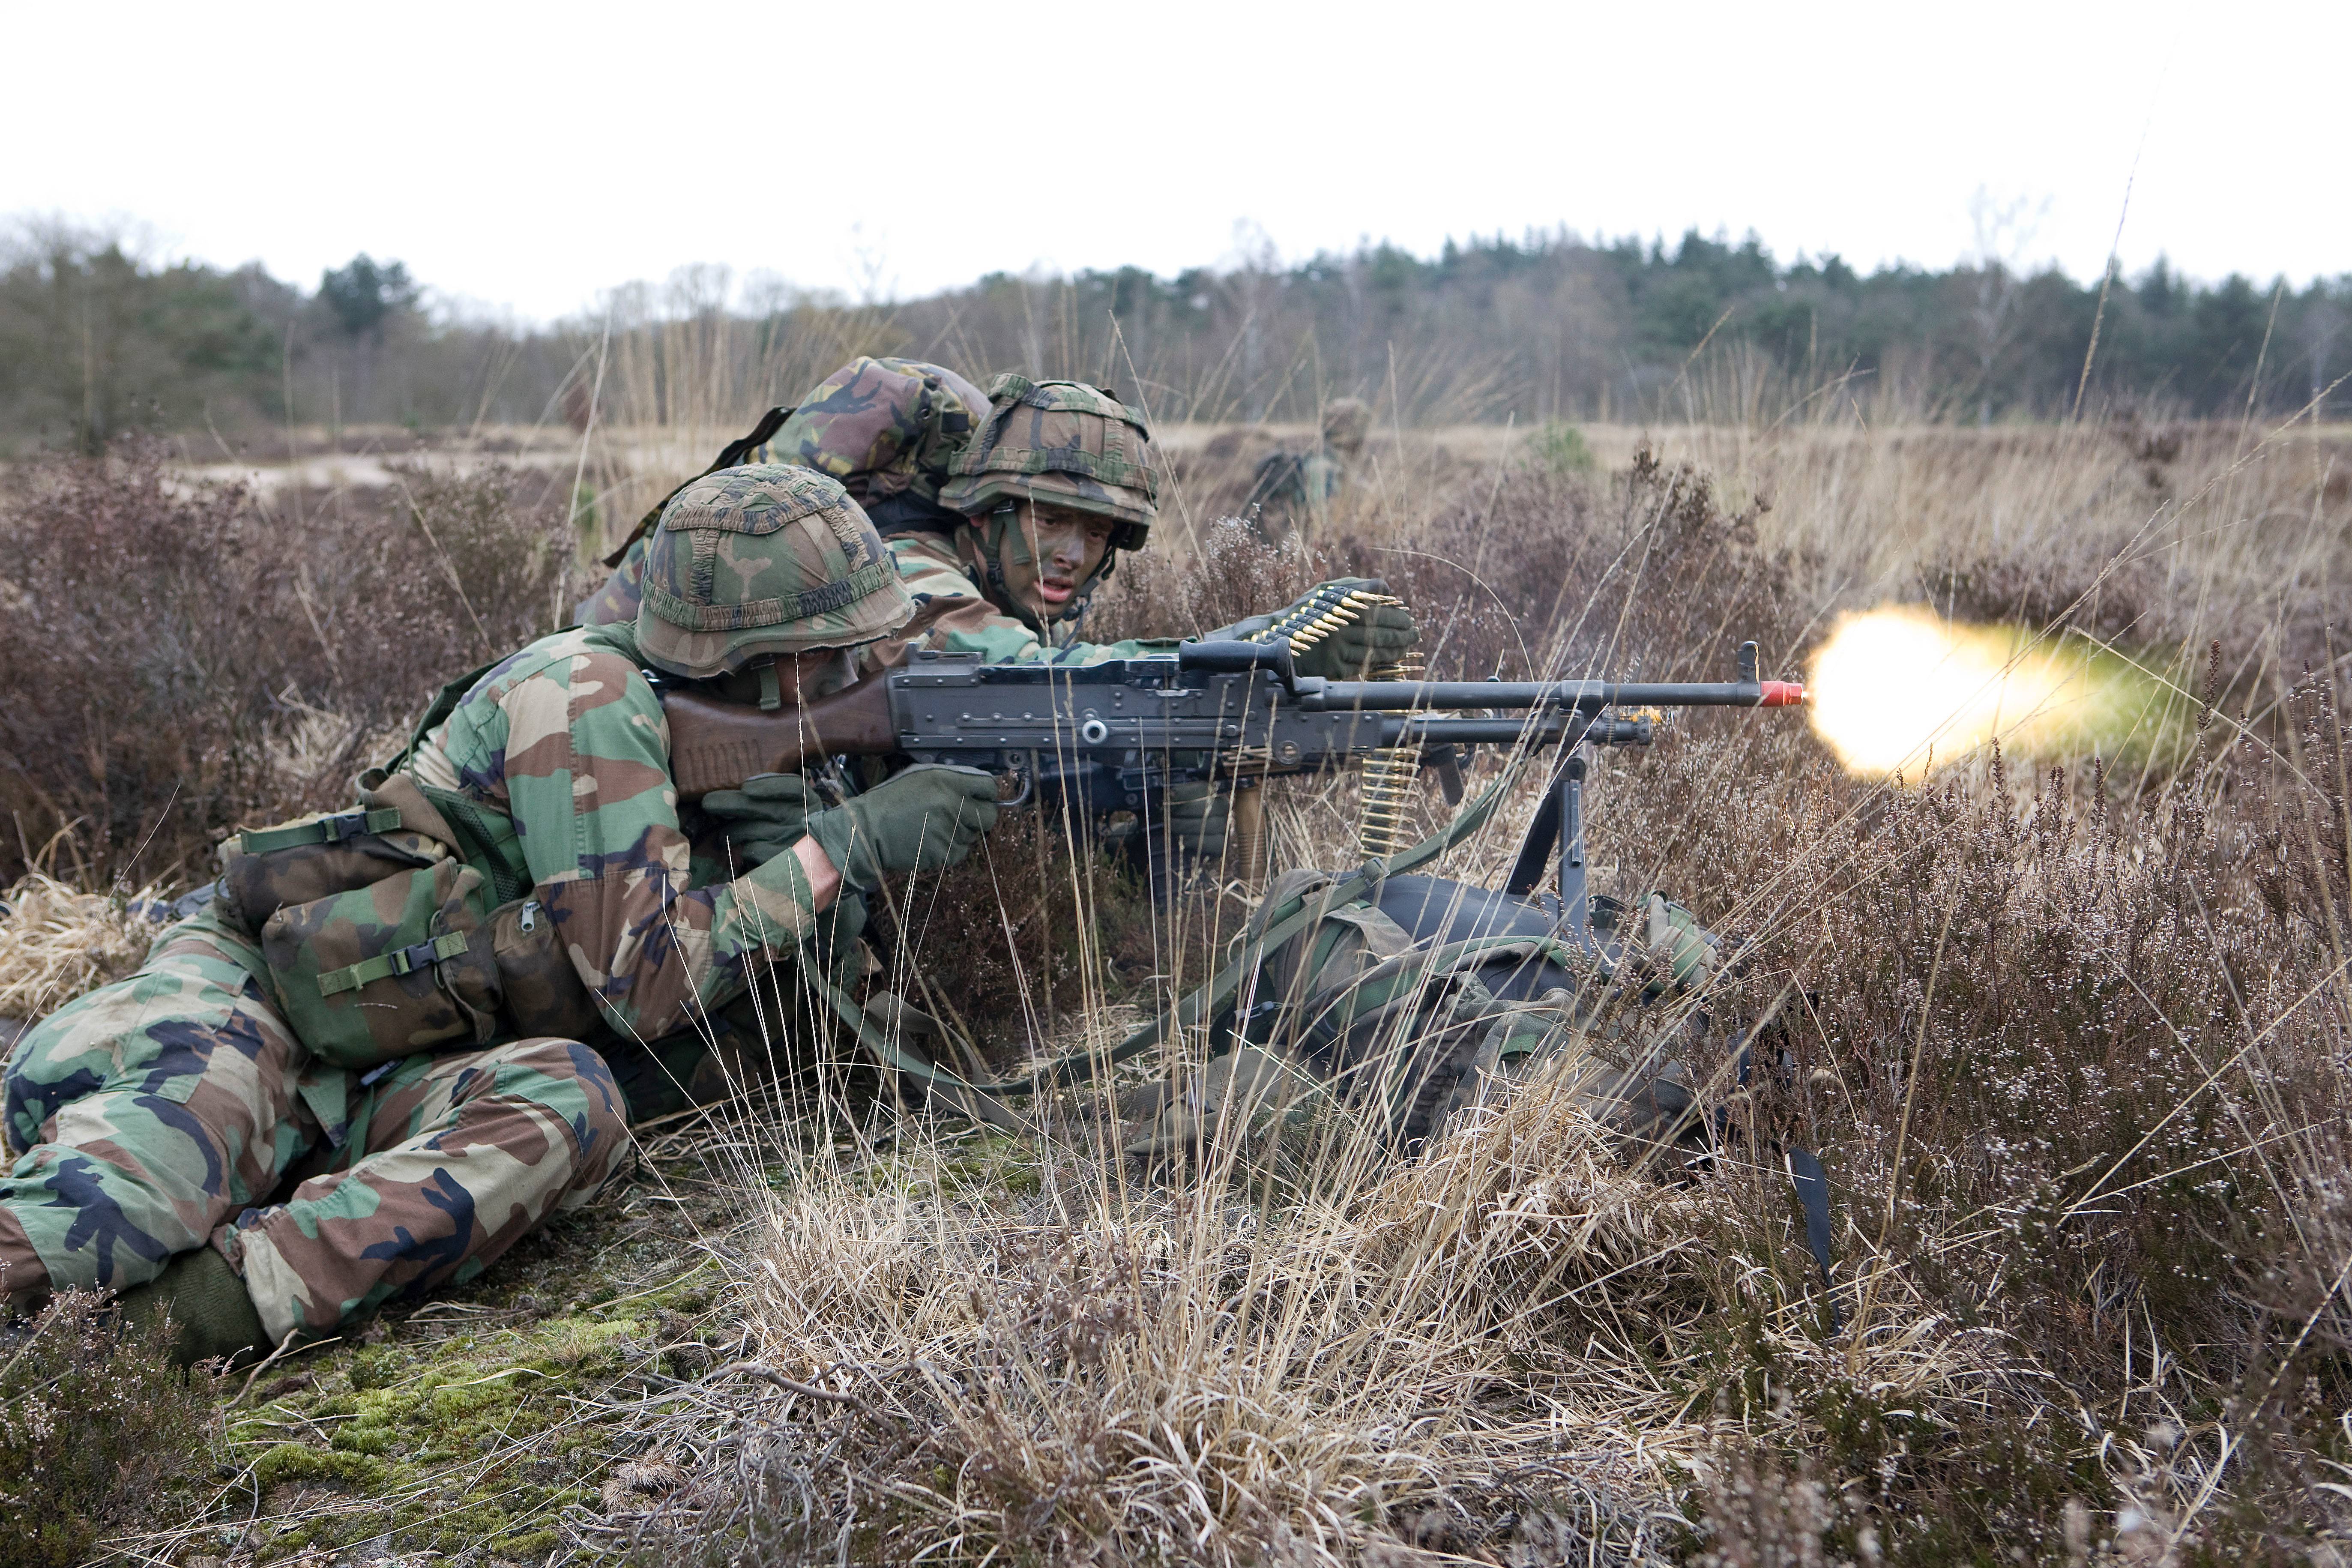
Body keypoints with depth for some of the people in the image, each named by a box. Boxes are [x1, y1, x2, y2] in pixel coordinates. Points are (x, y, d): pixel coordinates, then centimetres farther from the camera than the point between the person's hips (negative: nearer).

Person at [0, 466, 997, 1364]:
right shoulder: (589, 699, -15)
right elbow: (650, 984, -18)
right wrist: (849, 843, -16)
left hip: (384, 1079, 5)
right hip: (242, 992, -5)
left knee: (570, 1106, -30)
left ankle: (206, 1310, -41)